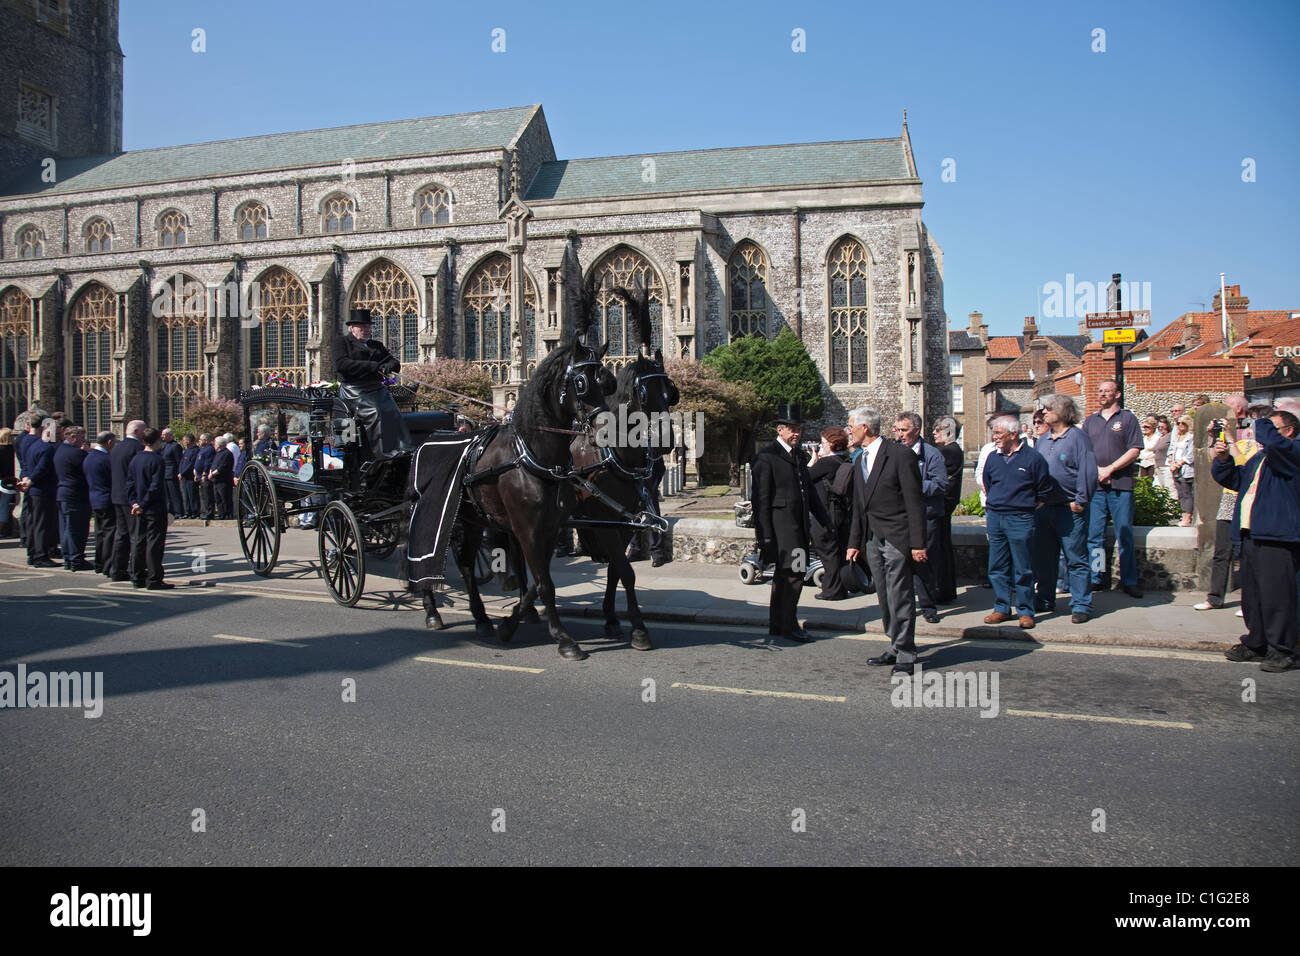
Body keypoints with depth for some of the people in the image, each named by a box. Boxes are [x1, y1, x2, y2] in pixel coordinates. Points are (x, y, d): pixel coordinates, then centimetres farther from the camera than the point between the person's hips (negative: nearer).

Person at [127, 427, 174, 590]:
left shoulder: (136, 459, 9)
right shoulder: (158, 460, -13)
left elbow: (130, 483, 9)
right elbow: (156, 487, -19)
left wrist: (134, 502, 4)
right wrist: (143, 504, -12)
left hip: (140, 510, 8)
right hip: (155, 509, -7)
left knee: (138, 542, 11)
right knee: (154, 543, -4)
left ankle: (139, 578, 17)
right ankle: (154, 580, -2)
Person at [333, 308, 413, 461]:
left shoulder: (377, 345, 27)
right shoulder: (341, 341, 11)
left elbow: (394, 362, 17)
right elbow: (340, 364, -8)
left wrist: (391, 366, -11)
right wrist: (373, 367, -14)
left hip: (377, 388, 5)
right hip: (353, 390, -5)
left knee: (392, 412, -19)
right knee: (374, 413, -27)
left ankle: (403, 451, -26)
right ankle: (381, 456, -29)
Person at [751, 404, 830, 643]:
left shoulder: (799, 455, 16)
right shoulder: (767, 457, -10)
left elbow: (809, 491, 24)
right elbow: (761, 500, -12)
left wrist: (826, 520, 19)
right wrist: (765, 536, -16)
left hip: (798, 524, 8)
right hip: (781, 525, -8)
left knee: (784, 575, 13)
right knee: (794, 573, -11)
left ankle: (777, 625, 21)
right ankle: (788, 625, 0)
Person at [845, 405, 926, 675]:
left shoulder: (900, 455, -10)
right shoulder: (860, 460, 15)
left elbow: (915, 502, -12)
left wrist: (918, 543, -16)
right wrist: (855, 542, 16)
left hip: (896, 538, -8)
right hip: (872, 539, 8)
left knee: (899, 597, -6)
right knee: (885, 597, 11)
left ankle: (905, 656, 3)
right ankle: (896, 647, 21)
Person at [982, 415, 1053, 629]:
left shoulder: (1032, 457, -5)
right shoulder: (993, 458, 8)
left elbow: (1044, 492, 2)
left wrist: (1028, 510, 2)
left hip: (1020, 520, -5)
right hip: (995, 518, 5)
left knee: (1023, 569, 1)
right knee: (997, 567, 7)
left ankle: (1025, 611, 10)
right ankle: (1002, 608, 17)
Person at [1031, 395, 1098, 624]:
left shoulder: (1078, 437, -6)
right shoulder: (1043, 441, 16)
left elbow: (1088, 471, -13)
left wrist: (1080, 501, -16)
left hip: (1069, 510, -7)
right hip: (1043, 509, 7)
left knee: (1075, 559, -2)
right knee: (1043, 558, 12)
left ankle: (1081, 605, 4)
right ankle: (1045, 601, 24)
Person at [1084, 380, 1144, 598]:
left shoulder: (1128, 418, 4)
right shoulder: (1090, 420, 16)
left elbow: (1134, 451, -3)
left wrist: (1109, 469, -10)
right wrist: (1097, 470, -4)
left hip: (1121, 485, -3)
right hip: (1094, 484, 4)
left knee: (1125, 535, -1)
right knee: (1094, 534, 4)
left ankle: (1129, 582, 5)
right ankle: (1097, 578, 12)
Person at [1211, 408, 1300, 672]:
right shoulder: (1258, 458, 22)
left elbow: (1274, 442, -26)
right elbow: (1234, 479, 27)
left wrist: (1260, 423, -5)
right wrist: (1223, 460, 7)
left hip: (1277, 538, -9)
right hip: (1251, 535, 9)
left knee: (1276, 596, -7)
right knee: (1251, 594, 15)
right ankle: (1255, 643, 25)